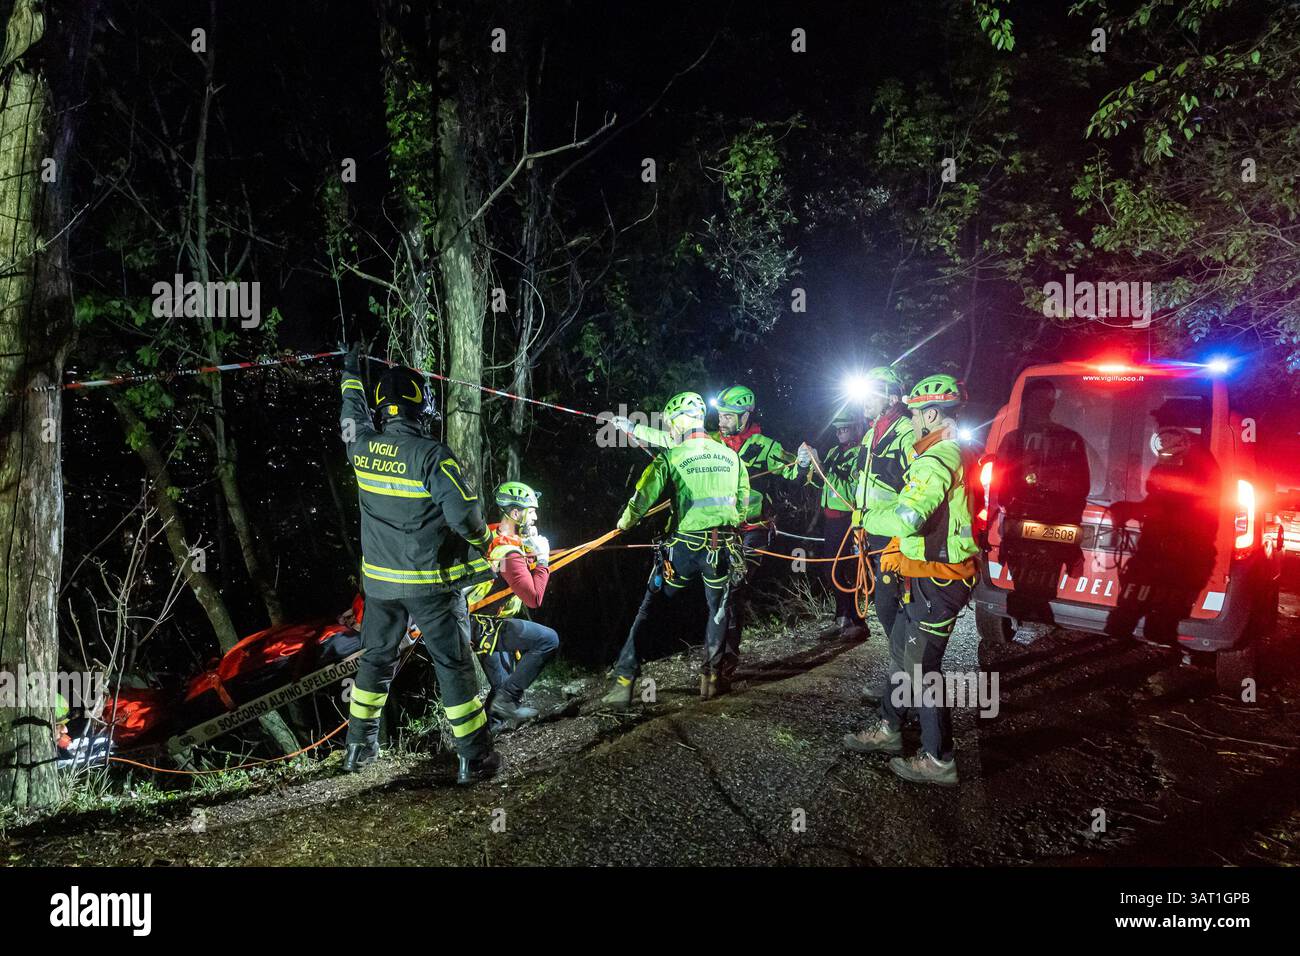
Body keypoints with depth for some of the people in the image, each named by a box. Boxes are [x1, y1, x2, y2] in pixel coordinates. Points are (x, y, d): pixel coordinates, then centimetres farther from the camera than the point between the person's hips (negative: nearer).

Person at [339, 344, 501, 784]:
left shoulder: (363, 448, -2)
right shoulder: (433, 455, -20)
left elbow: (352, 415, 20)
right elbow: (465, 515, -22)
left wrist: (351, 373, 37)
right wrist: (483, 543, 0)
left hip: (380, 580, 5)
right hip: (432, 583, -5)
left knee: (376, 660, 21)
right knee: (454, 666, 3)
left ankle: (359, 746, 33)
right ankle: (475, 759, 9)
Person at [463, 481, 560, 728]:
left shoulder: (492, 534, 2)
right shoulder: (509, 554, -24)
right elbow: (534, 598, -26)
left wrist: (530, 547, 3)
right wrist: (542, 560, -17)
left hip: (477, 624, 10)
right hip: (488, 628, -10)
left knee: (501, 686, 21)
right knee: (549, 640, -13)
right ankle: (508, 698, -8)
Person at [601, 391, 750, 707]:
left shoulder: (671, 457, -4)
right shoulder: (731, 456, 10)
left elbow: (643, 498, -7)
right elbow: (743, 501, 18)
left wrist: (624, 524, 11)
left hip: (684, 547, -3)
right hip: (724, 547, 3)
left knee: (647, 611, 7)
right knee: (719, 609, 24)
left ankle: (623, 684, 4)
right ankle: (713, 677, 25)